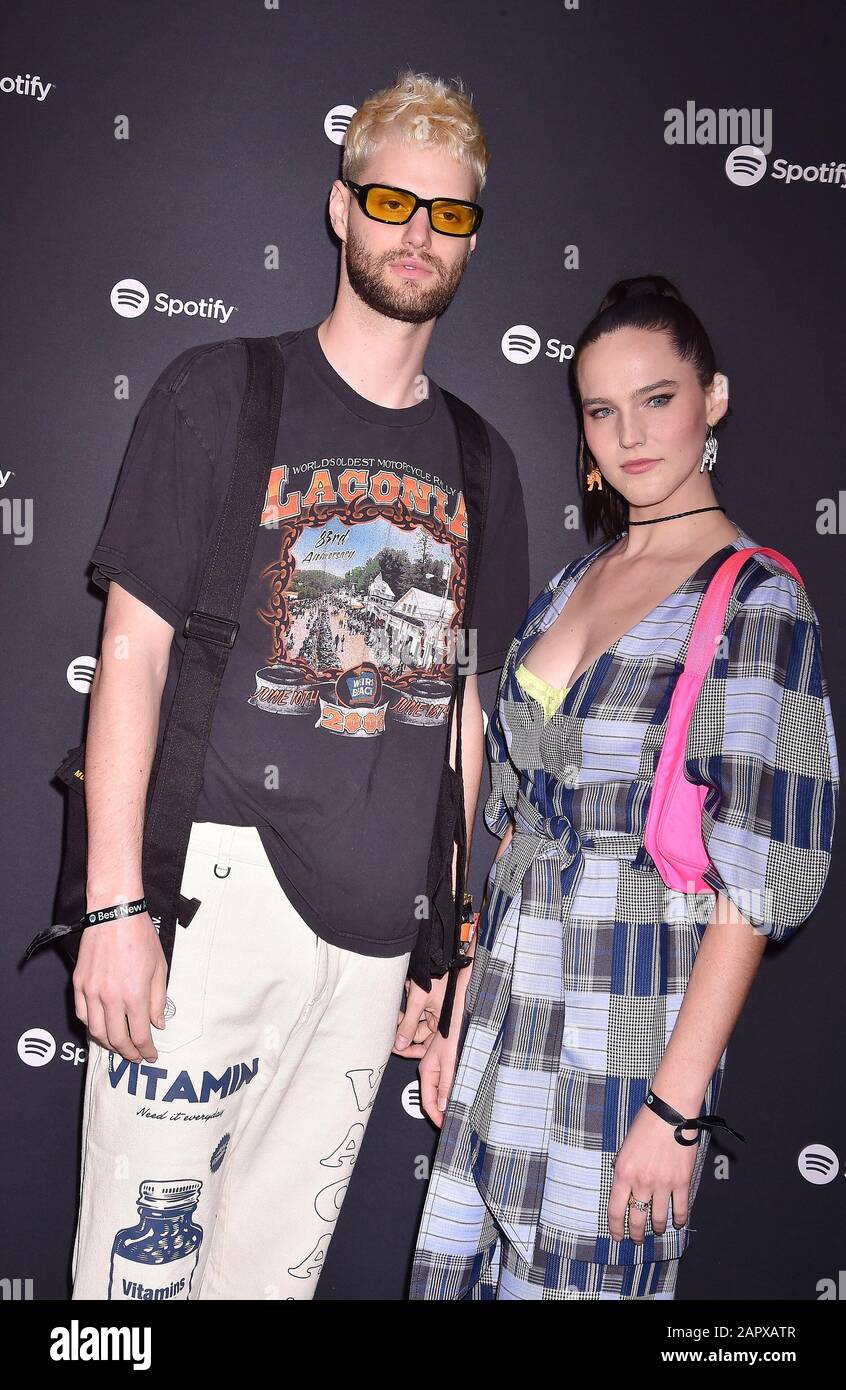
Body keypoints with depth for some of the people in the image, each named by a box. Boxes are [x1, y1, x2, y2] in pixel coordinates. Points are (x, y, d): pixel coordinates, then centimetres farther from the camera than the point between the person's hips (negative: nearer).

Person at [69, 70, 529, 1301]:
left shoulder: (478, 461, 11)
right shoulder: (221, 391, 0)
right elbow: (132, 654, -5)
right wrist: (115, 904, -12)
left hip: (383, 920, 4)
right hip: (219, 885, -3)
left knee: (278, 1259, 14)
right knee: (142, 1257, 2)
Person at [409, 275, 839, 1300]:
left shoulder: (757, 602, -10)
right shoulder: (570, 586, 10)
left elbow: (757, 876, -14)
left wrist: (678, 1101, -17)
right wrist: (461, 1008, 11)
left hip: (633, 1025, -6)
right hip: (510, 1010, 6)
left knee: (588, 1276, 5)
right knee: (466, 1270, 11)